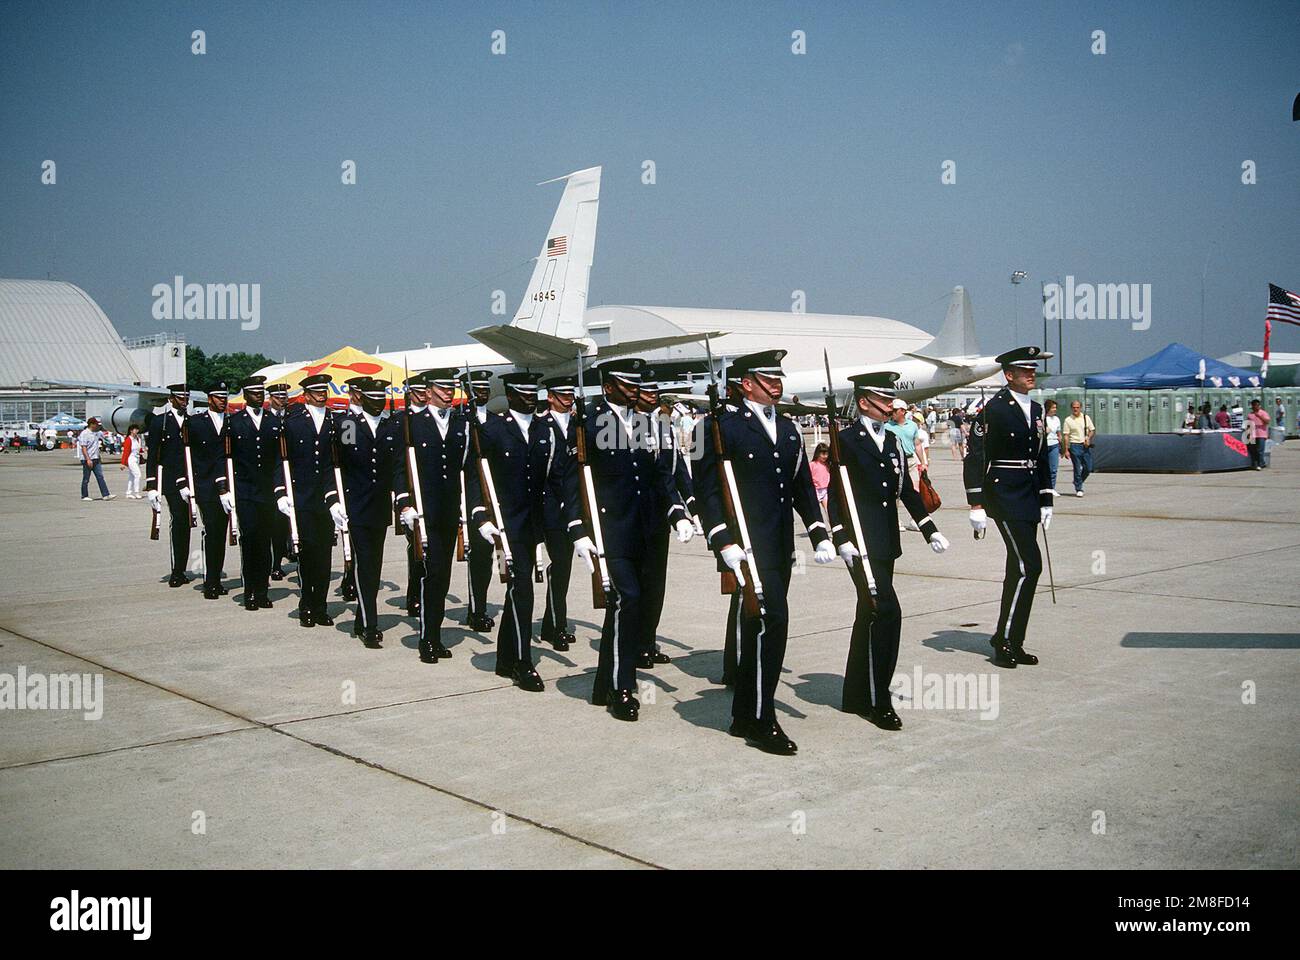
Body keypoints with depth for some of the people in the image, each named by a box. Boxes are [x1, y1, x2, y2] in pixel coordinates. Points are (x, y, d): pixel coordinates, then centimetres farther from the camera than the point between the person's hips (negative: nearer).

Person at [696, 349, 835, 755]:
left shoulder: (789, 430, 16)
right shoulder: (725, 427, -5)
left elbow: (803, 487, 18)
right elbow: (707, 489, -10)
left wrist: (820, 535, 8)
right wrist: (724, 541, -18)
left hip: (780, 548, 7)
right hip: (747, 546, -7)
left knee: (758, 628, 12)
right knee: (772, 619, -16)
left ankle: (744, 717, 22)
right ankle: (761, 720, -6)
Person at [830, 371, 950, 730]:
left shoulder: (892, 441, 14)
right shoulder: (846, 440, -7)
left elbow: (907, 490, 16)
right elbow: (835, 495, -10)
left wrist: (930, 530, 10)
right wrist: (842, 540, -17)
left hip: (885, 542, 8)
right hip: (861, 543, -8)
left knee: (869, 616, 14)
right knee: (888, 612, -14)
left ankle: (856, 696, 25)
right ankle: (878, 700, -5)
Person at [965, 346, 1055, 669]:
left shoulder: (1036, 410, 14)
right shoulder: (993, 409, -10)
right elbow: (975, 457, -12)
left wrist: (1045, 502, 16)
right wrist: (976, 506, -16)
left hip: (1029, 499, 8)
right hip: (1004, 496, -8)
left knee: (1020, 569, 10)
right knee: (1029, 566, -13)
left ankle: (1012, 643, 17)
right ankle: (1004, 639, -3)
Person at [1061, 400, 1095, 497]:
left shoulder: (1086, 418, 8)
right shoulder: (1068, 420, -2)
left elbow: (1093, 430, 13)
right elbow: (1066, 436, -4)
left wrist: (1088, 437, -9)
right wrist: (1066, 450, -9)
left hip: (1086, 445, 3)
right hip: (1075, 446, -3)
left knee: (1088, 468, 4)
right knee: (1077, 469, -3)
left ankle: (1078, 482, 28)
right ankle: (1078, 489, 6)